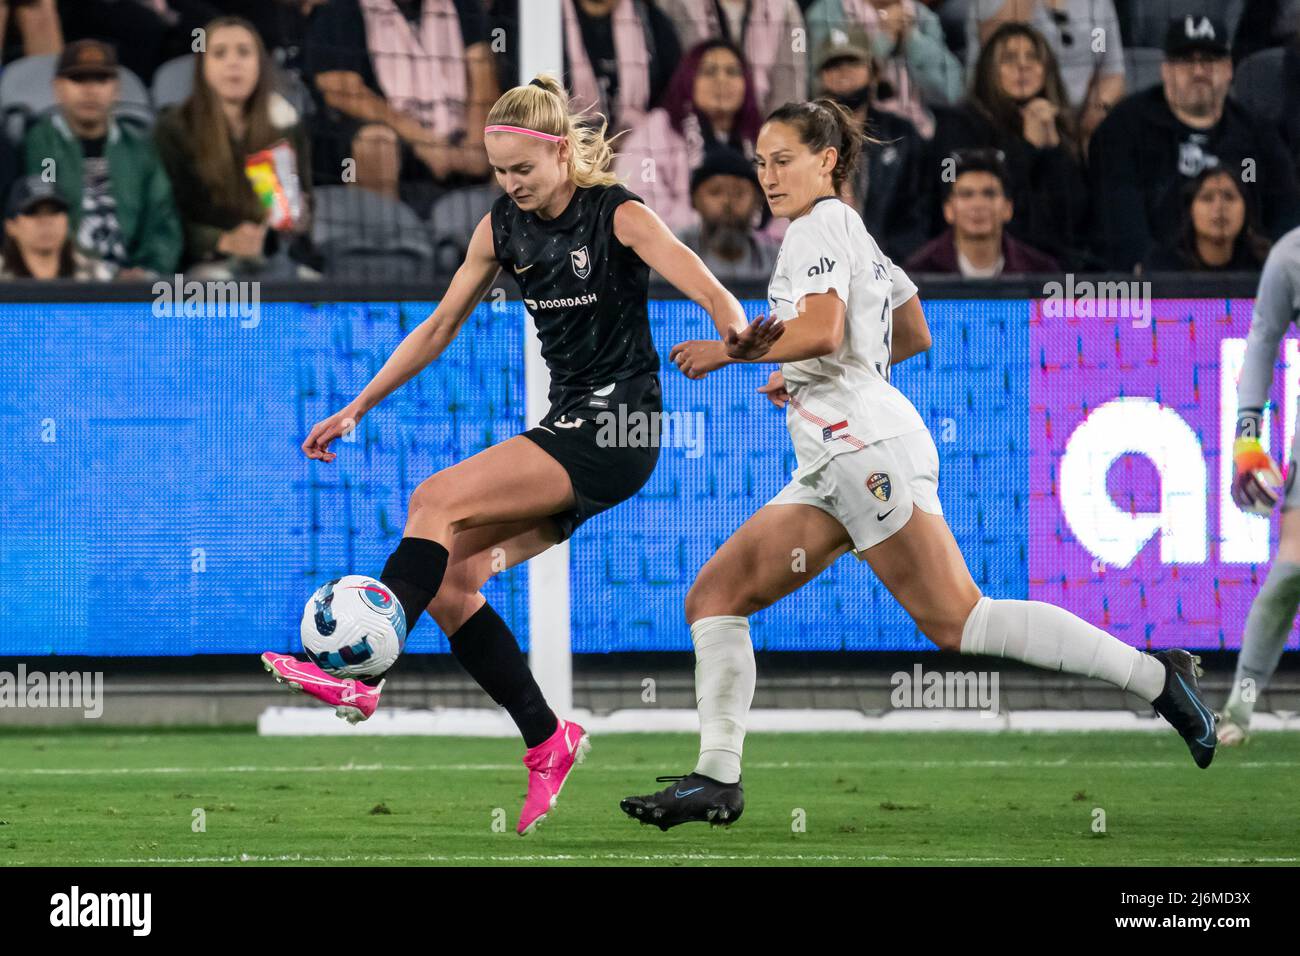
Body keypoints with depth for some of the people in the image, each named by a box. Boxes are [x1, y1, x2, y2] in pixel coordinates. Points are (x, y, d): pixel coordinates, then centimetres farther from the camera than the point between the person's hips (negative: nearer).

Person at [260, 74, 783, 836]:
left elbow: (708, 291, -25)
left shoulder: (619, 216, -11)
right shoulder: (504, 227, 6)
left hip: (621, 429, -7)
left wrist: (739, 337, -48)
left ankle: (359, 675, -24)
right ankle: (548, 743, 1)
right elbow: (439, 328, 14)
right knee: (448, 581, -6)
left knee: (436, 502, -21)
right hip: (567, 425, 7)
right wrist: (357, 409, 11)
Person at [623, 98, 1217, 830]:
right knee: (714, 596, 3)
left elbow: (821, 330, -19)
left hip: (862, 440, -11)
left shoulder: (822, 224, -4)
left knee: (954, 619, -16)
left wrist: (726, 351, -8)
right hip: (833, 466, 11)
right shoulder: (857, 237, 25)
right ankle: (718, 779, -4)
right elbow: (914, 335, 33)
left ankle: (1154, 676, -15)